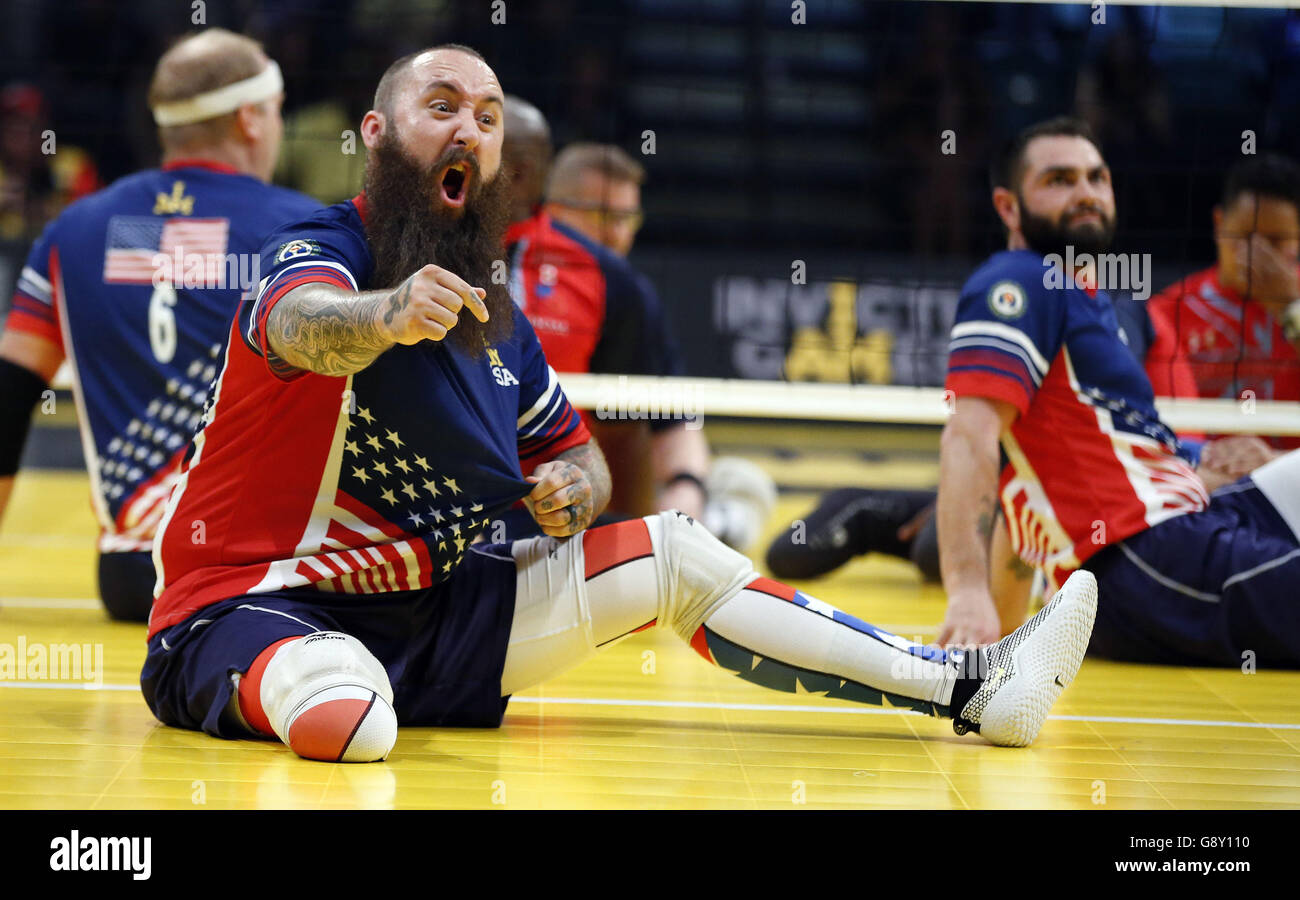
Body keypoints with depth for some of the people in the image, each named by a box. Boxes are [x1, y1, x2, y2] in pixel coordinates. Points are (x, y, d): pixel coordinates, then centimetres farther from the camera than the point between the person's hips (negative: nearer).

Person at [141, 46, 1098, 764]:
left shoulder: (497, 322, 10)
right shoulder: (316, 252, -14)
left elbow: (579, 456, 23)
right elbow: (304, 326, -39)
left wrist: (573, 488, -3)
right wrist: (390, 313, -62)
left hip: (426, 620, 7)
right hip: (250, 614, -7)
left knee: (670, 551, 3)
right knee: (346, 721, -44)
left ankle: (967, 686, 7)